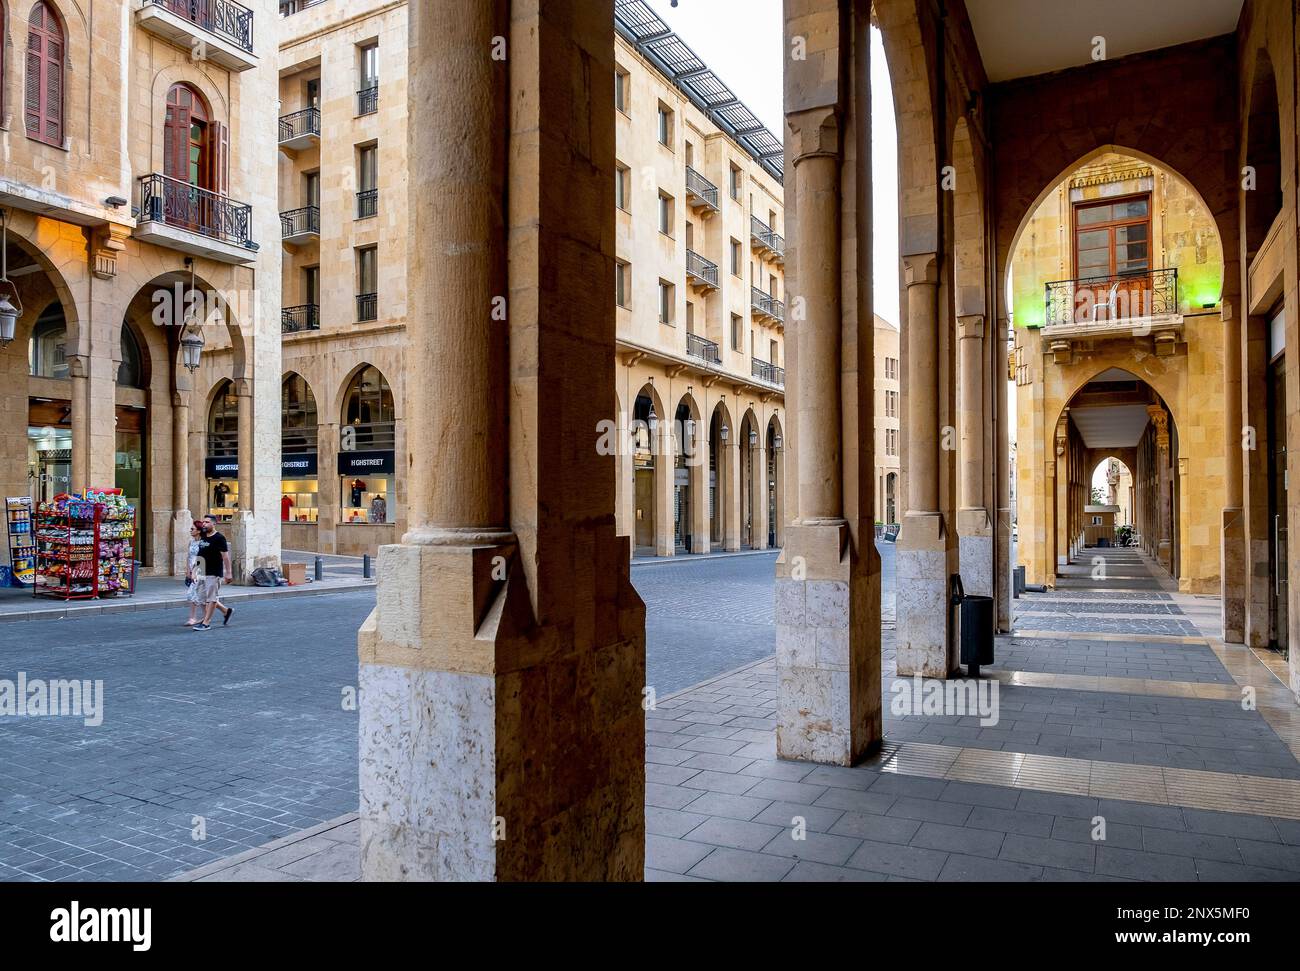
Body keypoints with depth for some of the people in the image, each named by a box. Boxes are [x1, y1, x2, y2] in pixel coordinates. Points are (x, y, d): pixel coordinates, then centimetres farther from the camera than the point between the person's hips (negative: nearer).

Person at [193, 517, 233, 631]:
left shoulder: (219, 538, -11)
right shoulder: (203, 538, 14)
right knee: (203, 598, 12)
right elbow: (200, 555, 21)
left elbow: (225, 556, -14)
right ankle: (226, 611, 25)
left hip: (214, 573, -9)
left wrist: (228, 573, -18)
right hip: (203, 573, 9)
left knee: (211, 598, -5)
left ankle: (206, 623, -2)